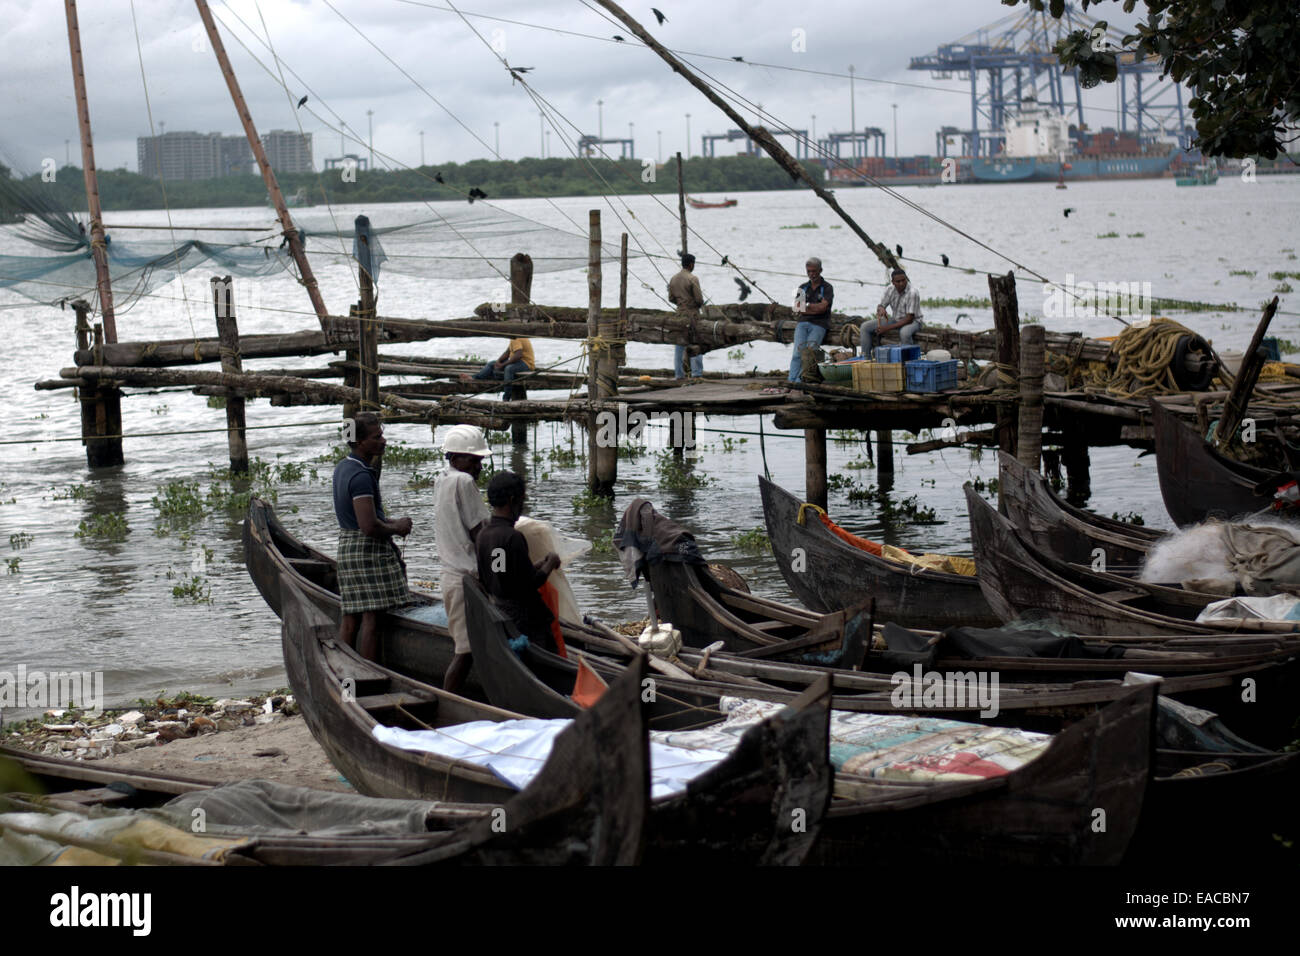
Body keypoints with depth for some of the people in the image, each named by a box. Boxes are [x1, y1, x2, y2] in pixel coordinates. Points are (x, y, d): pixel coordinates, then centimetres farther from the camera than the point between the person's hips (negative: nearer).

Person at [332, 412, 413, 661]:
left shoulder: (342, 468, 13)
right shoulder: (361, 476, -18)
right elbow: (369, 526, -24)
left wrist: (390, 522, 13)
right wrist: (396, 528, -6)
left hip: (346, 546, 10)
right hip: (369, 549, -10)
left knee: (350, 618, 10)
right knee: (372, 617, -7)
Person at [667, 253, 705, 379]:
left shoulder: (673, 279, 6)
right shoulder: (693, 279, -13)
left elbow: (671, 298, 10)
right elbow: (699, 299, -15)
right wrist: (700, 305, 6)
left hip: (679, 314, 6)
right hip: (692, 314, -6)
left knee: (679, 345, 9)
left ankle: (678, 373, 10)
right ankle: (696, 372, -4)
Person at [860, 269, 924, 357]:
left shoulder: (912, 293, -25)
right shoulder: (890, 289, -6)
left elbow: (909, 319, -27)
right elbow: (881, 306, 5)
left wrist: (887, 328, -28)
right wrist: (881, 309, -24)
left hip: (912, 321, -7)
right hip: (895, 319, 7)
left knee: (904, 332, -44)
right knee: (865, 327, -6)